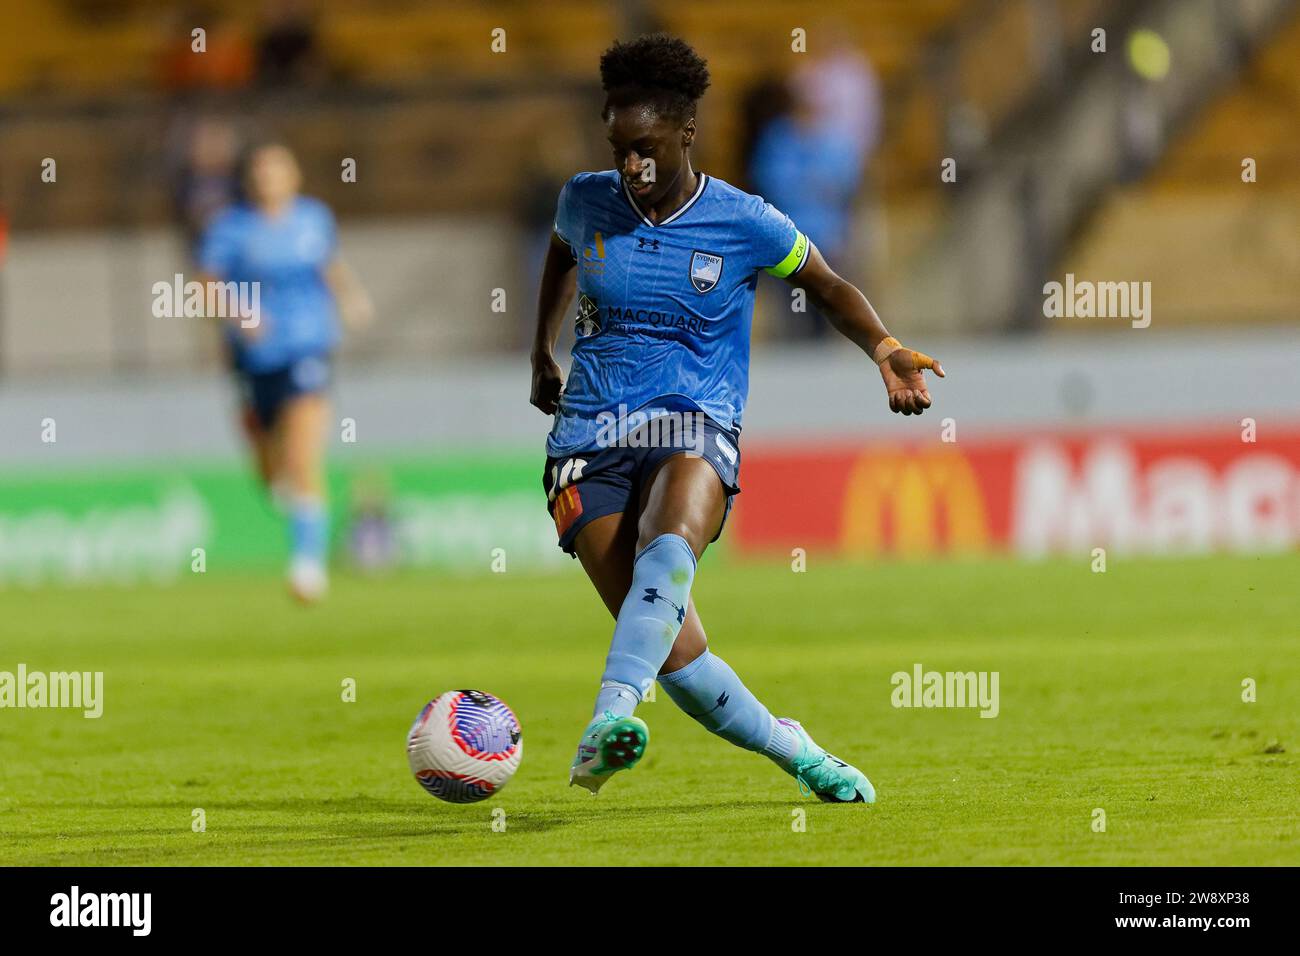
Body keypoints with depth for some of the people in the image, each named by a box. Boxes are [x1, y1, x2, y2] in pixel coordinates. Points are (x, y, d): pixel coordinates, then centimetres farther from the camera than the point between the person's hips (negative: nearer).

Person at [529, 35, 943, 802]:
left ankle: (611, 719, -57)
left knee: (670, 545, -39)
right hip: (591, 435, 2)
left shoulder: (742, 223, -2)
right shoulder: (587, 201, 6)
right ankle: (793, 751, 9)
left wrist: (885, 349, -4)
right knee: (677, 655, -13)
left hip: (695, 428, -2)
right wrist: (543, 351, 34)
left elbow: (826, 285, 13)